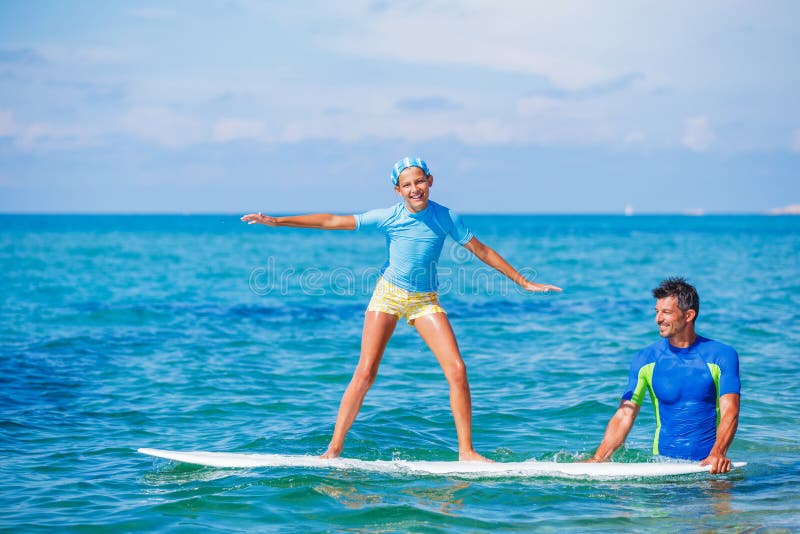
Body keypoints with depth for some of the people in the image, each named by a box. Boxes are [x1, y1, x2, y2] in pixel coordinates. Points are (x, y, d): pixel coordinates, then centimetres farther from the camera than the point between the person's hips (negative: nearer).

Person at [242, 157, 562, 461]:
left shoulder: (445, 218, -7)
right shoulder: (388, 217, -10)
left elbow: (481, 251, 3)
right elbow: (333, 222, -9)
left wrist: (523, 282, 7)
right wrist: (276, 221, -12)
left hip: (425, 301, 1)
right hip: (388, 295, -1)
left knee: (457, 370, -12)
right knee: (364, 373, -8)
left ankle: (466, 452, -3)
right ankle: (334, 448, 0)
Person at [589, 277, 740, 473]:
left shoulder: (721, 356, 0)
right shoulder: (645, 360, 5)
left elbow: (730, 412, -9)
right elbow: (624, 416, 1)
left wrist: (717, 453, -28)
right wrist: (597, 460, -13)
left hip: (708, 464, -1)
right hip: (662, 461, 1)